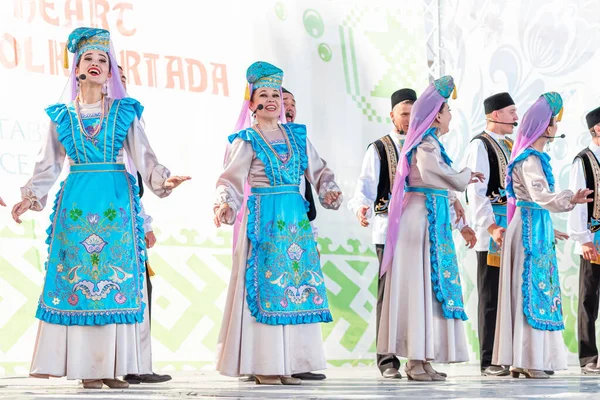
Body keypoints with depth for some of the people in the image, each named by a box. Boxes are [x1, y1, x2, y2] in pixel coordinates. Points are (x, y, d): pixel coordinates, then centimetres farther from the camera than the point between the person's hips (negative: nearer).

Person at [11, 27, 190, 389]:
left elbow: (144, 157, 4)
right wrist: (31, 197, -4)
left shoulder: (126, 112, 9)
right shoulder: (62, 116, 11)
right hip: (76, 201, 1)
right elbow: (48, 166, 10)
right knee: (76, 279, -5)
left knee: (117, 277, -4)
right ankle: (85, 366, -1)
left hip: (116, 200, -1)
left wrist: (163, 181, -14)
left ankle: (112, 367, -1)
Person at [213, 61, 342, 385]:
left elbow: (318, 170, 16)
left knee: (297, 282, 3)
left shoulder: (296, 135, 13)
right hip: (263, 218, -5)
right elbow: (231, 180, -8)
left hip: (296, 218, 5)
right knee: (266, 286, -6)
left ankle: (288, 362, 9)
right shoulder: (247, 140, -1)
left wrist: (329, 192, -3)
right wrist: (225, 205, -26)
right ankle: (263, 365, -2)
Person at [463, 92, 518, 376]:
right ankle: (489, 363, 1)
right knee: (491, 297, -4)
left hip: (515, 228, 8)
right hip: (493, 229, -8)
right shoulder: (480, 146, -6)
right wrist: (492, 228, -21)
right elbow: (476, 193, -14)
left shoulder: (510, 146, 19)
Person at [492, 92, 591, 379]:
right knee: (532, 289, -9)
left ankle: (520, 360, 12)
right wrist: (569, 200, -45)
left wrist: (550, 231, 28)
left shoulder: (533, 156, 15)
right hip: (531, 227, -10)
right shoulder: (531, 159, -15)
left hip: (536, 226, 10)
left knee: (532, 289, 10)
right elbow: (539, 194, -31)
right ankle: (528, 361, -7)